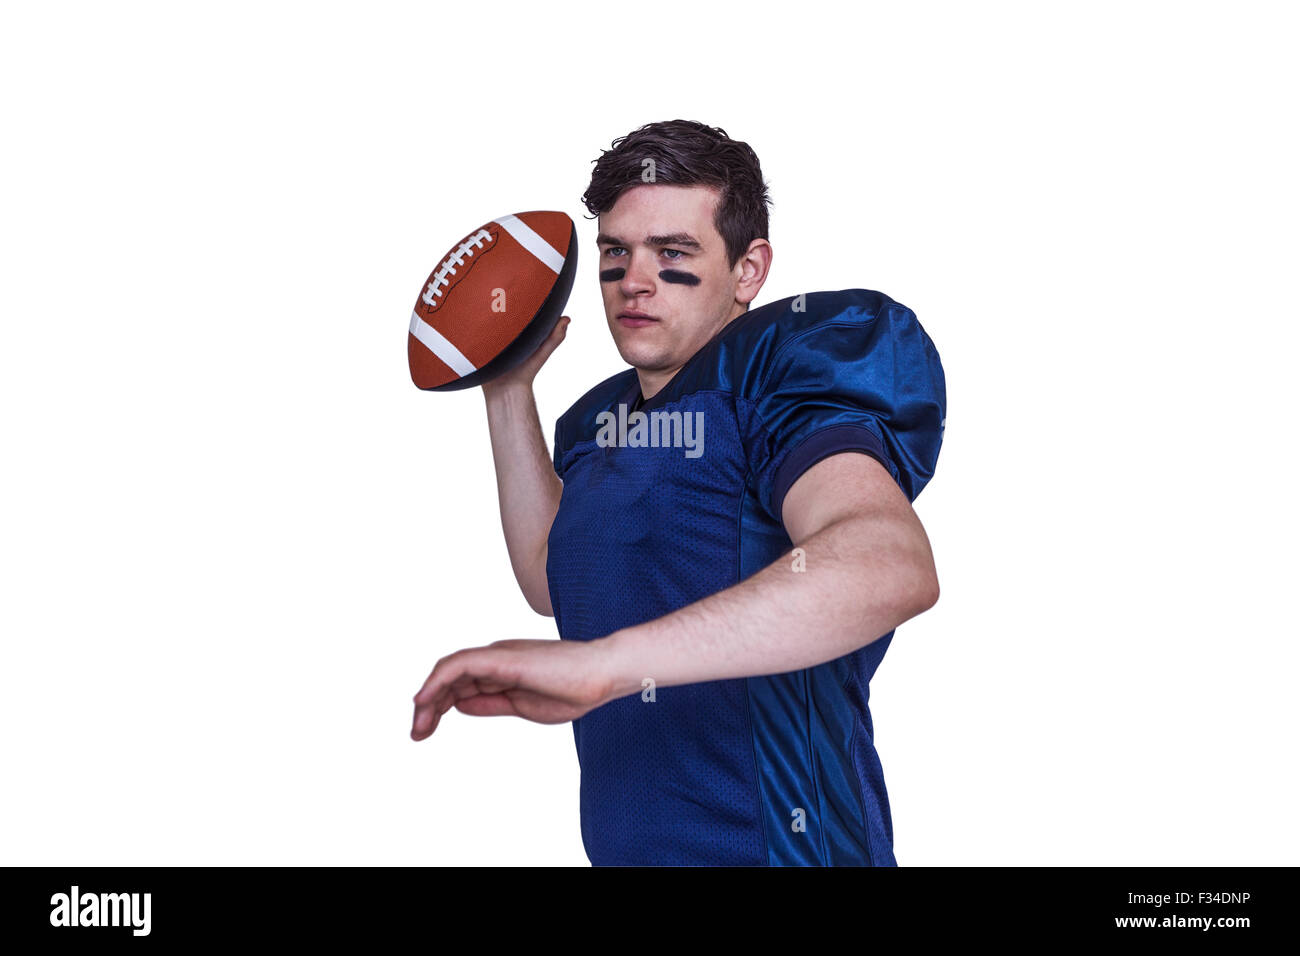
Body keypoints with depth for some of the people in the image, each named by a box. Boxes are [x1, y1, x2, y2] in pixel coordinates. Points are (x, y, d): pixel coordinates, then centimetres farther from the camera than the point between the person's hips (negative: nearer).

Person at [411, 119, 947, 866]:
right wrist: (509, 390, 12)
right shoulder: (605, 416, 9)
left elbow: (896, 565, -35)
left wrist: (603, 661, -43)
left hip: (766, 844, -7)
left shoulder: (777, 373, -16)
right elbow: (551, 581, 19)